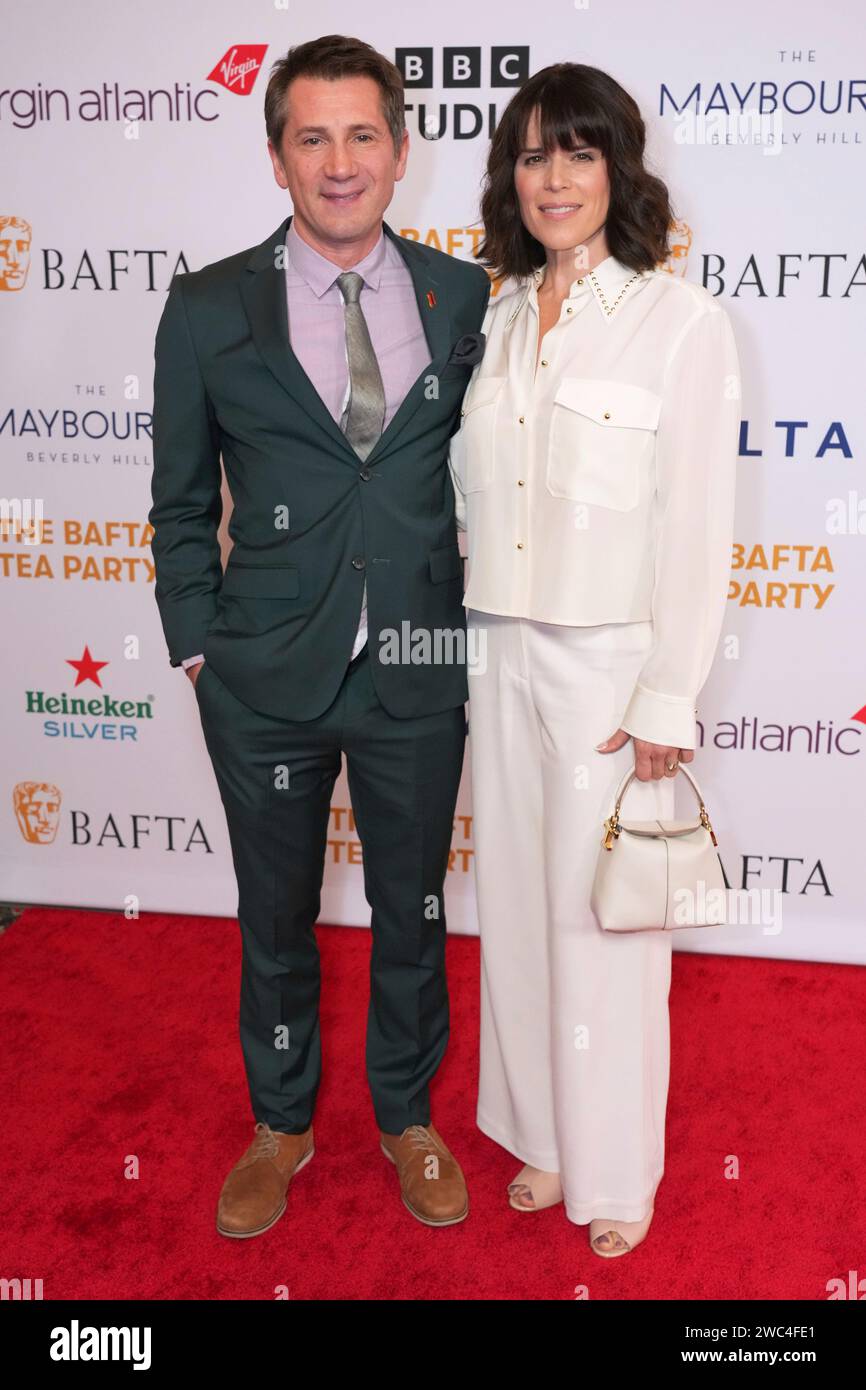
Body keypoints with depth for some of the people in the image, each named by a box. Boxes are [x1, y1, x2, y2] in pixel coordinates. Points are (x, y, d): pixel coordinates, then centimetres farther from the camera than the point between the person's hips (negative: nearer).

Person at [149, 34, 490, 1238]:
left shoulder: (463, 299, 1)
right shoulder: (209, 309, -2)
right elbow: (181, 501, 3)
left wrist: (481, 627, 2)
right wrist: (197, 645, -1)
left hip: (418, 674, 1)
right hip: (268, 677, 0)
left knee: (413, 911, 15)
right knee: (275, 918, 15)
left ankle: (409, 1120, 40)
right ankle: (281, 1125, 39)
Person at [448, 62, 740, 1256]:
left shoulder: (683, 324, -10)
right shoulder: (498, 322, 8)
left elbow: (697, 528, -12)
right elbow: (473, 498, 11)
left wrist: (667, 701, -13)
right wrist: (478, 646, 9)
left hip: (611, 666, -5)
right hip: (503, 657, 6)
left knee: (604, 921, 6)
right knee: (519, 908, 15)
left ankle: (617, 1170, 29)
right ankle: (543, 1137, 36)